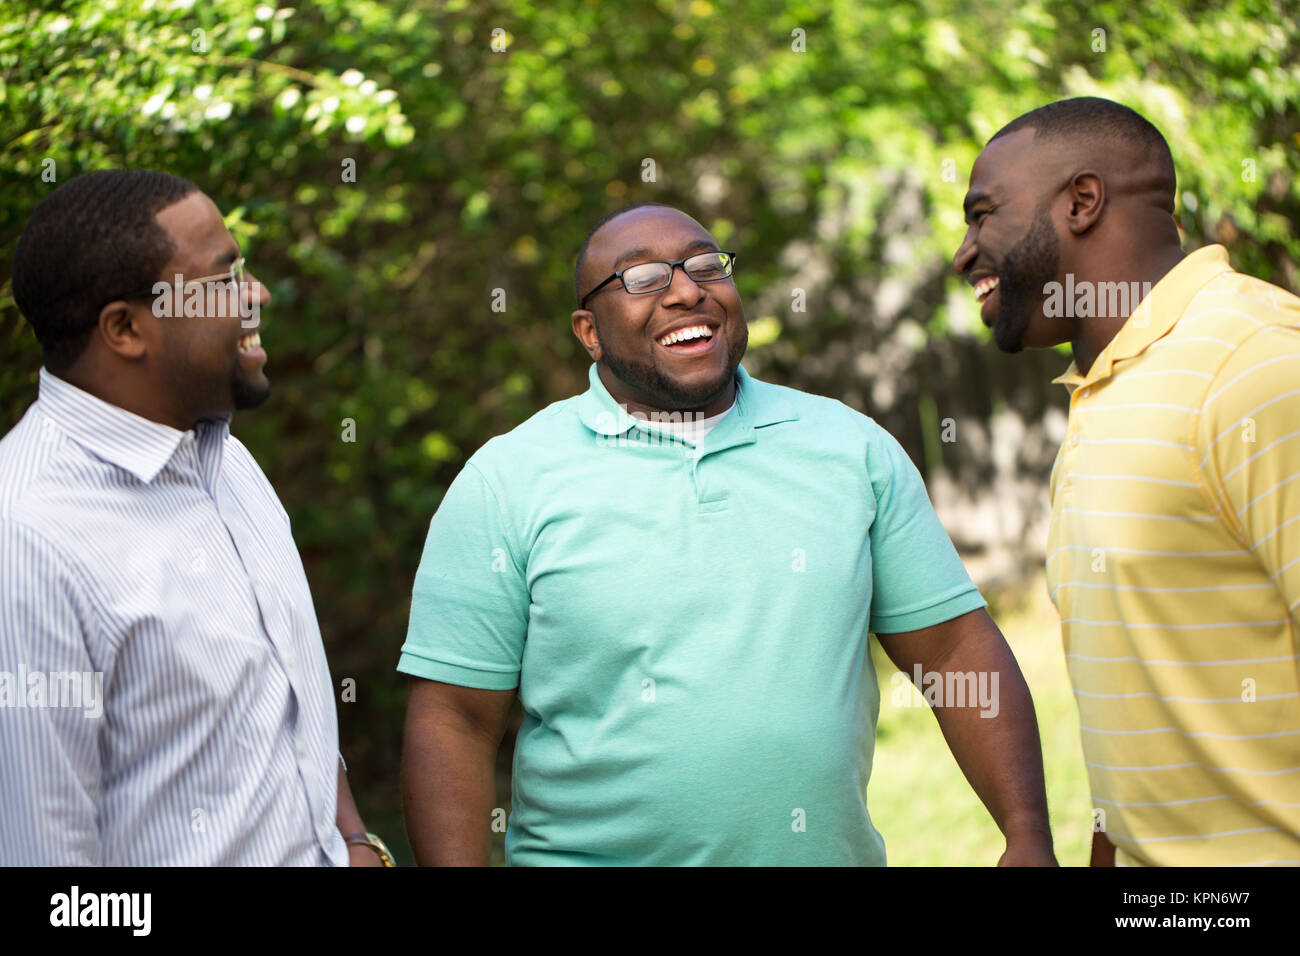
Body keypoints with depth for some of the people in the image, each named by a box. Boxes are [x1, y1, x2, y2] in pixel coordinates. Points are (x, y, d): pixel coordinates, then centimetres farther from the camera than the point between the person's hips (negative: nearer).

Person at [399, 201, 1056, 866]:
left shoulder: (854, 449, 4)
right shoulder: (506, 481, -4)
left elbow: (955, 646, 3)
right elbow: (455, 718, -7)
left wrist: (1029, 838, -6)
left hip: (833, 851, 2)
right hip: (591, 855, -2)